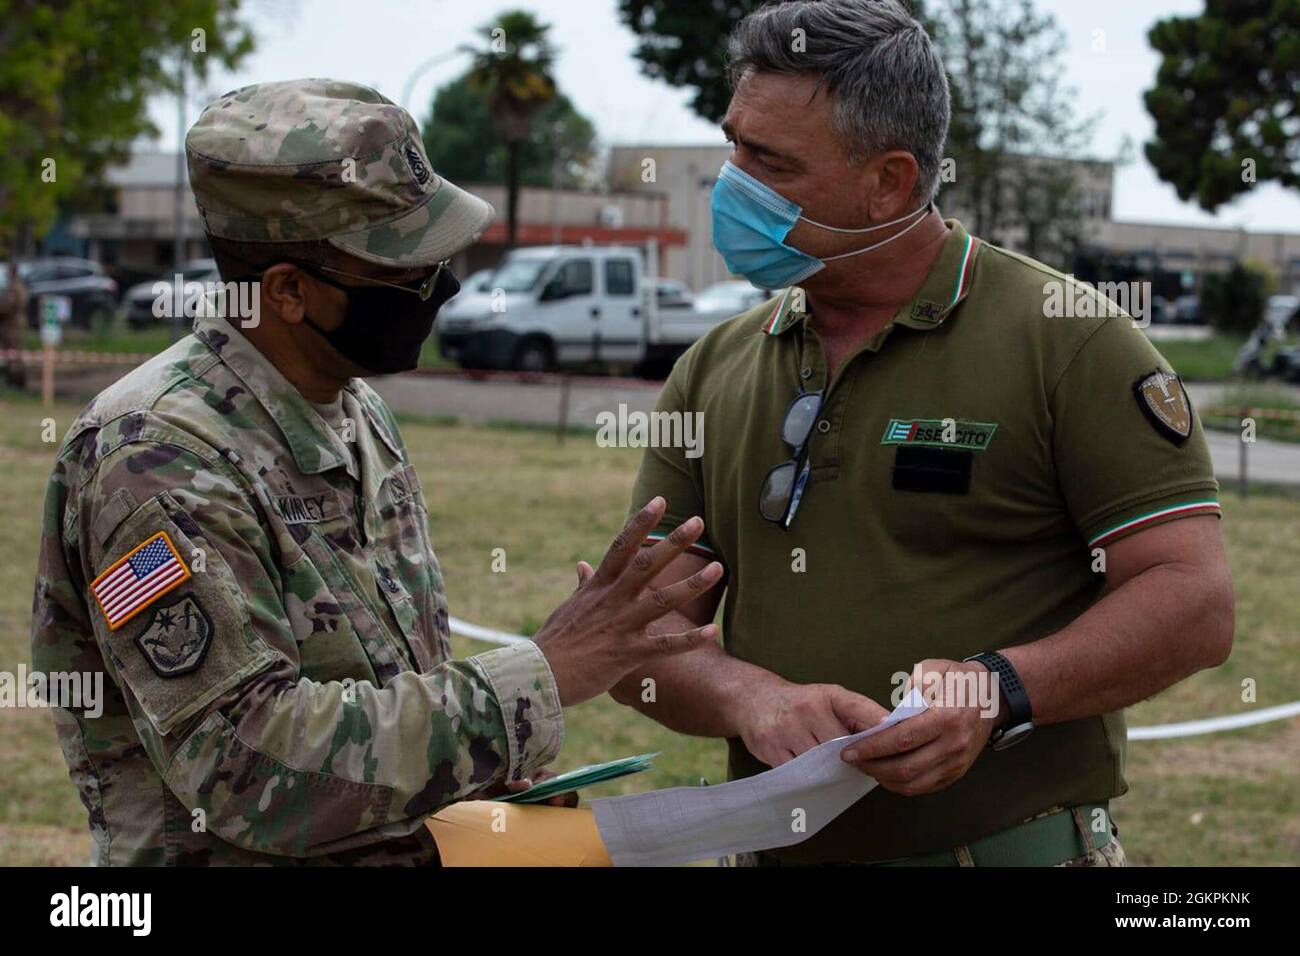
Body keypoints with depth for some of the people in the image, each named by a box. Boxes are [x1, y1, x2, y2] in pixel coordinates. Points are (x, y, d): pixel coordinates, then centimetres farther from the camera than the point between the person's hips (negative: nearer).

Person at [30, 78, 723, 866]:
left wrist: (493, 781, -2)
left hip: (409, 846, 7)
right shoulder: (158, 455, -21)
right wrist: (540, 679, -25)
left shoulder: (357, 413, 6)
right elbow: (245, 763, -27)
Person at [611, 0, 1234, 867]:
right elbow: (640, 631, 3)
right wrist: (752, 697, -18)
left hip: (1014, 845, -4)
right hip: (779, 850, 4)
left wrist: (997, 693, -25)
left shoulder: (1065, 339, -7)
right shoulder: (713, 373, 6)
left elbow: (1194, 602, -12)